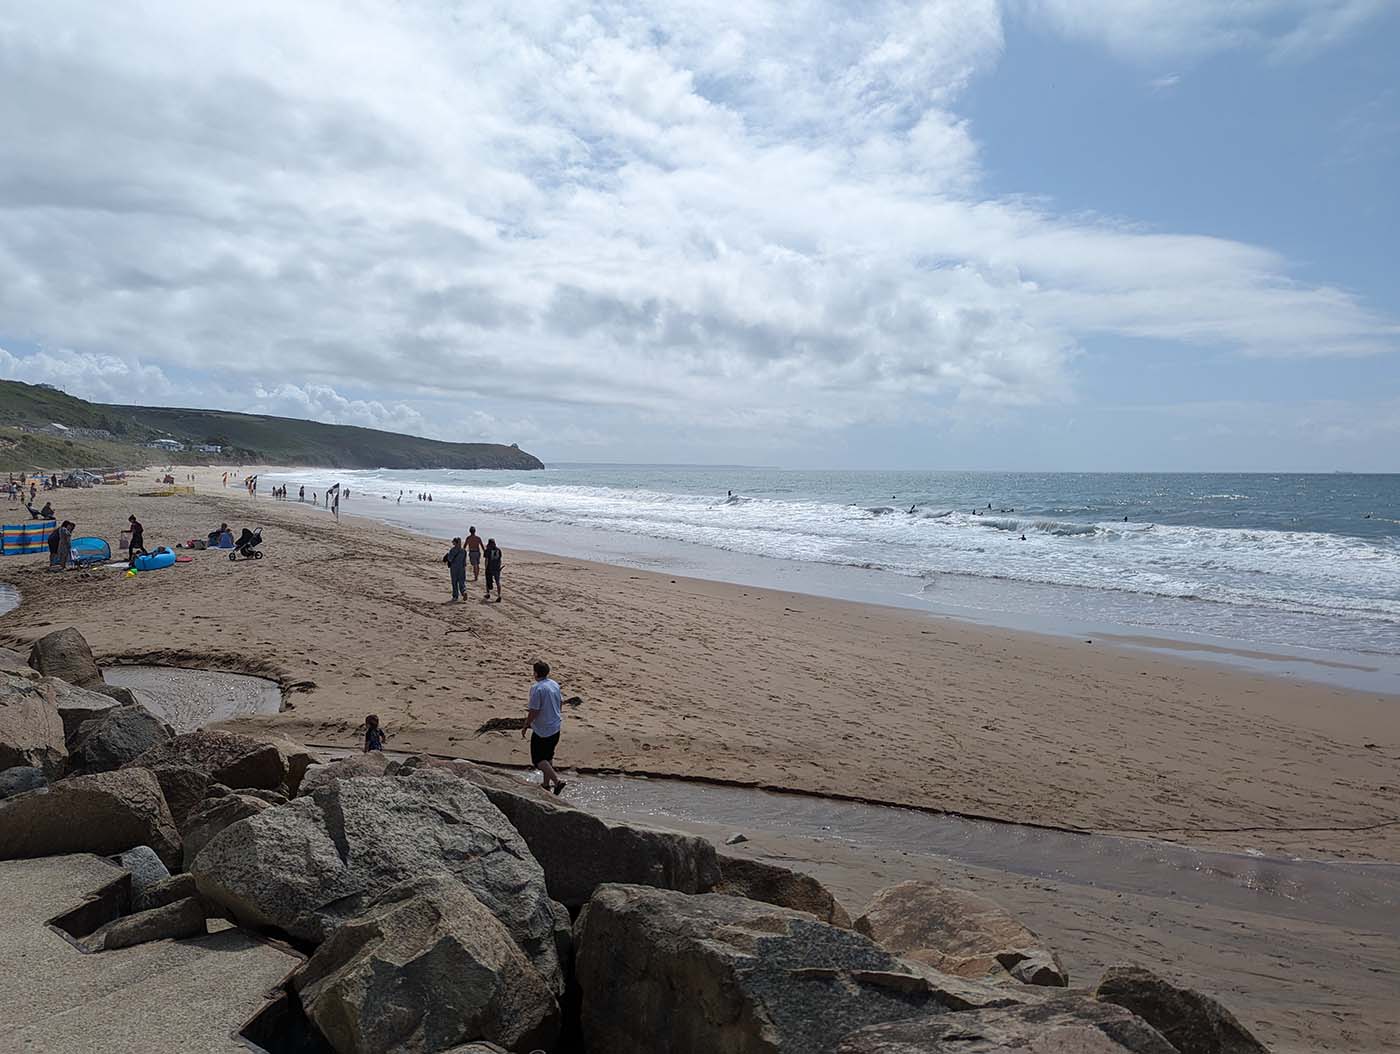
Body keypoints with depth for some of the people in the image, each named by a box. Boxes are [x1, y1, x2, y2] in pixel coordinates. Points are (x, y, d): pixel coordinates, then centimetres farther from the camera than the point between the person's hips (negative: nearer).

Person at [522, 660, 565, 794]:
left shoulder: (537, 688, -21)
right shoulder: (555, 684, 3)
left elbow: (534, 711, -21)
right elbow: (560, 703, 14)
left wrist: (525, 727, -8)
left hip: (542, 730, -8)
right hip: (556, 728, 8)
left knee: (538, 759, 3)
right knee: (548, 757, 20)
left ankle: (557, 781, -10)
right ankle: (546, 784, 28)